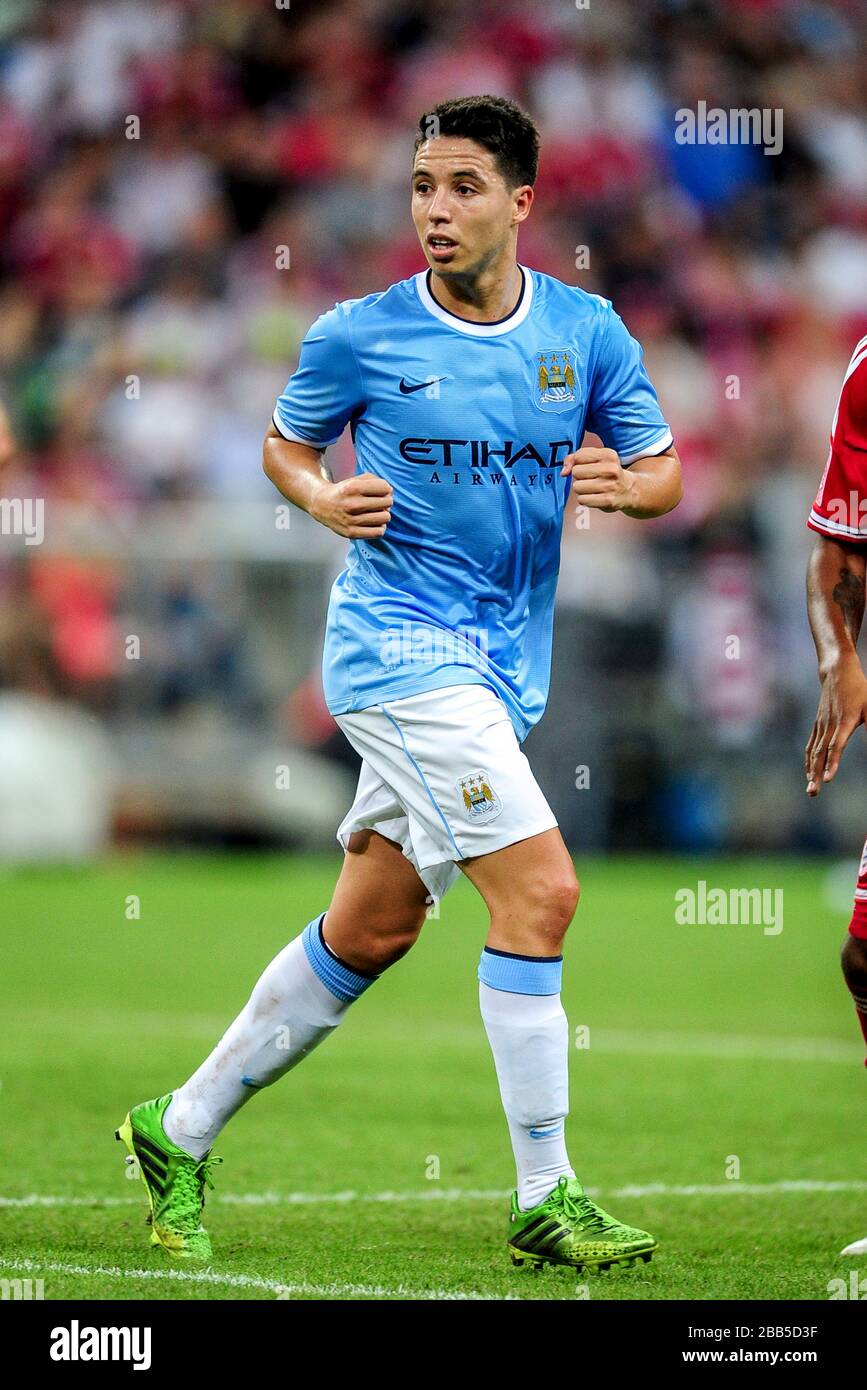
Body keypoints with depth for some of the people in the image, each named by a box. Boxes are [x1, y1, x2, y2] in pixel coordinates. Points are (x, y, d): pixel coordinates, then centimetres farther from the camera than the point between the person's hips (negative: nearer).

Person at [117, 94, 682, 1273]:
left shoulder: (586, 332, 2)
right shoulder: (358, 337, -6)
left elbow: (665, 473, 9)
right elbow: (285, 444, 10)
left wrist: (625, 485, -14)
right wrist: (325, 500, -12)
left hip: (503, 665, 5)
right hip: (399, 645, -5)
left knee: (371, 931, 11)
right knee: (540, 890, -18)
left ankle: (181, 1131, 26)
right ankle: (546, 1198, -10)